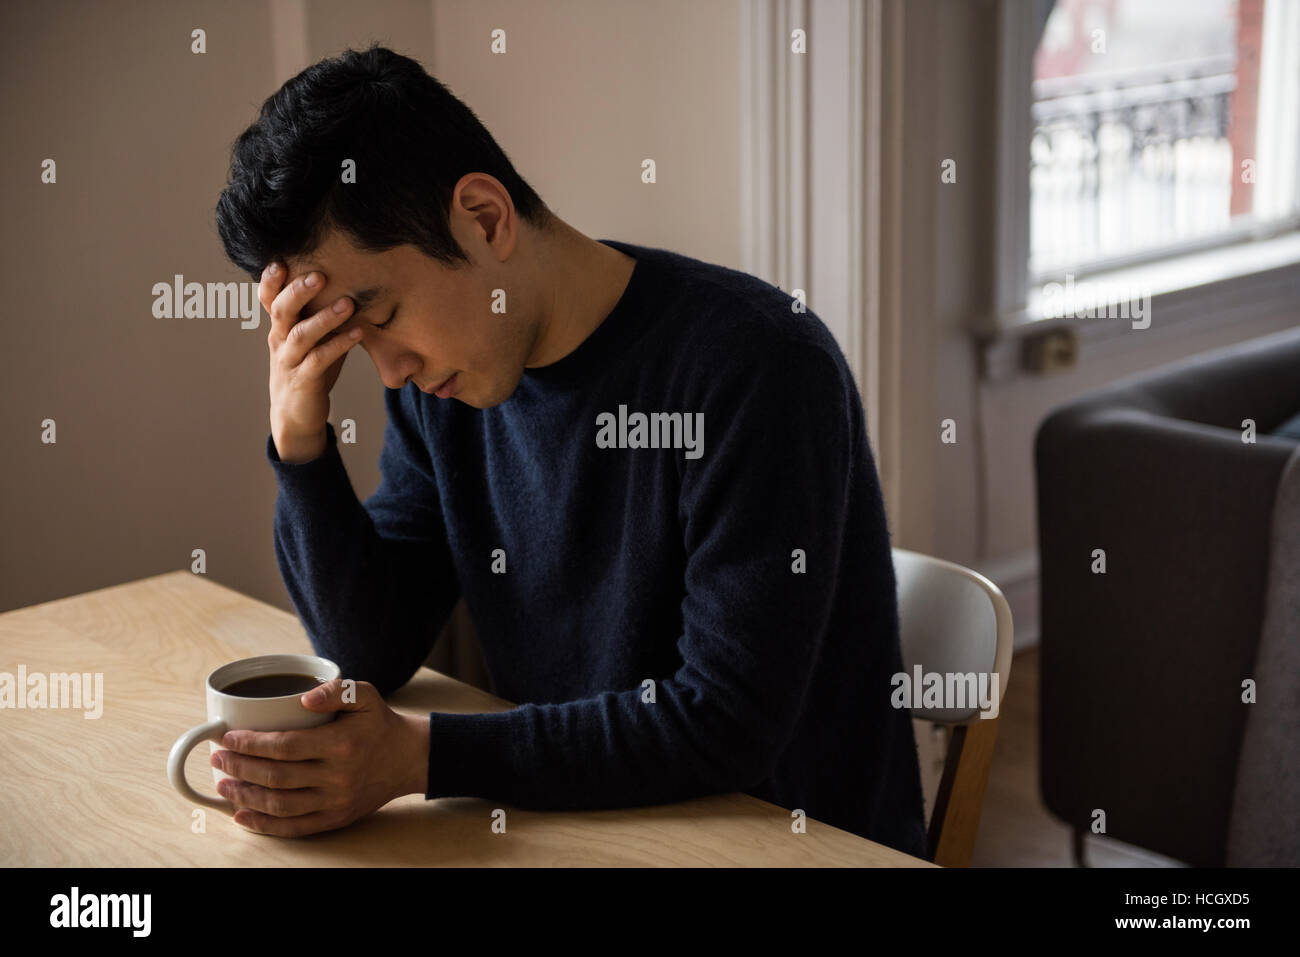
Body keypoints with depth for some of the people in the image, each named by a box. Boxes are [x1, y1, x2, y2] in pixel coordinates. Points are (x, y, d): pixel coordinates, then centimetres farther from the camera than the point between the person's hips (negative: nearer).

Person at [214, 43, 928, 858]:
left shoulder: (757, 363, -21)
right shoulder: (438, 379, 0)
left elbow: (728, 723, -23)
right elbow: (374, 652, 3)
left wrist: (422, 756, -24)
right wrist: (299, 441, -11)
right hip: (586, 830, 5)